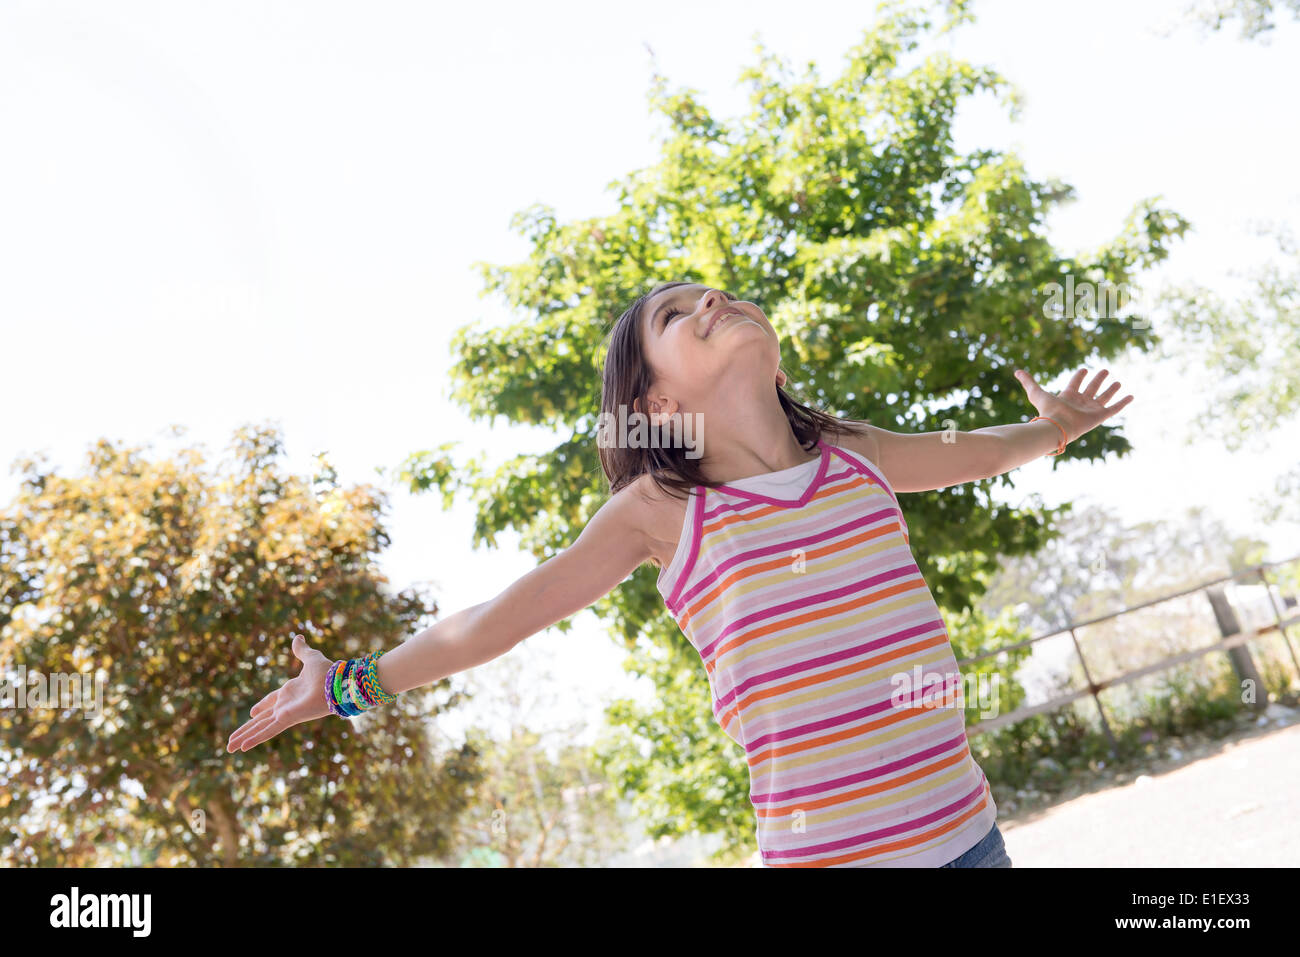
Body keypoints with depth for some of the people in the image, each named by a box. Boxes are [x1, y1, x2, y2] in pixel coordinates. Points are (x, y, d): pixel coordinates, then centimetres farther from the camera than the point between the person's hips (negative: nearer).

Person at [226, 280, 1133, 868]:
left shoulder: (855, 456, 5)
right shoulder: (659, 510, -4)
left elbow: (978, 451, 27)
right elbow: (489, 622, 6)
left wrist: (1051, 428, 46)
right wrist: (357, 683, 15)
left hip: (968, 836, 4)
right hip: (823, 853, -3)